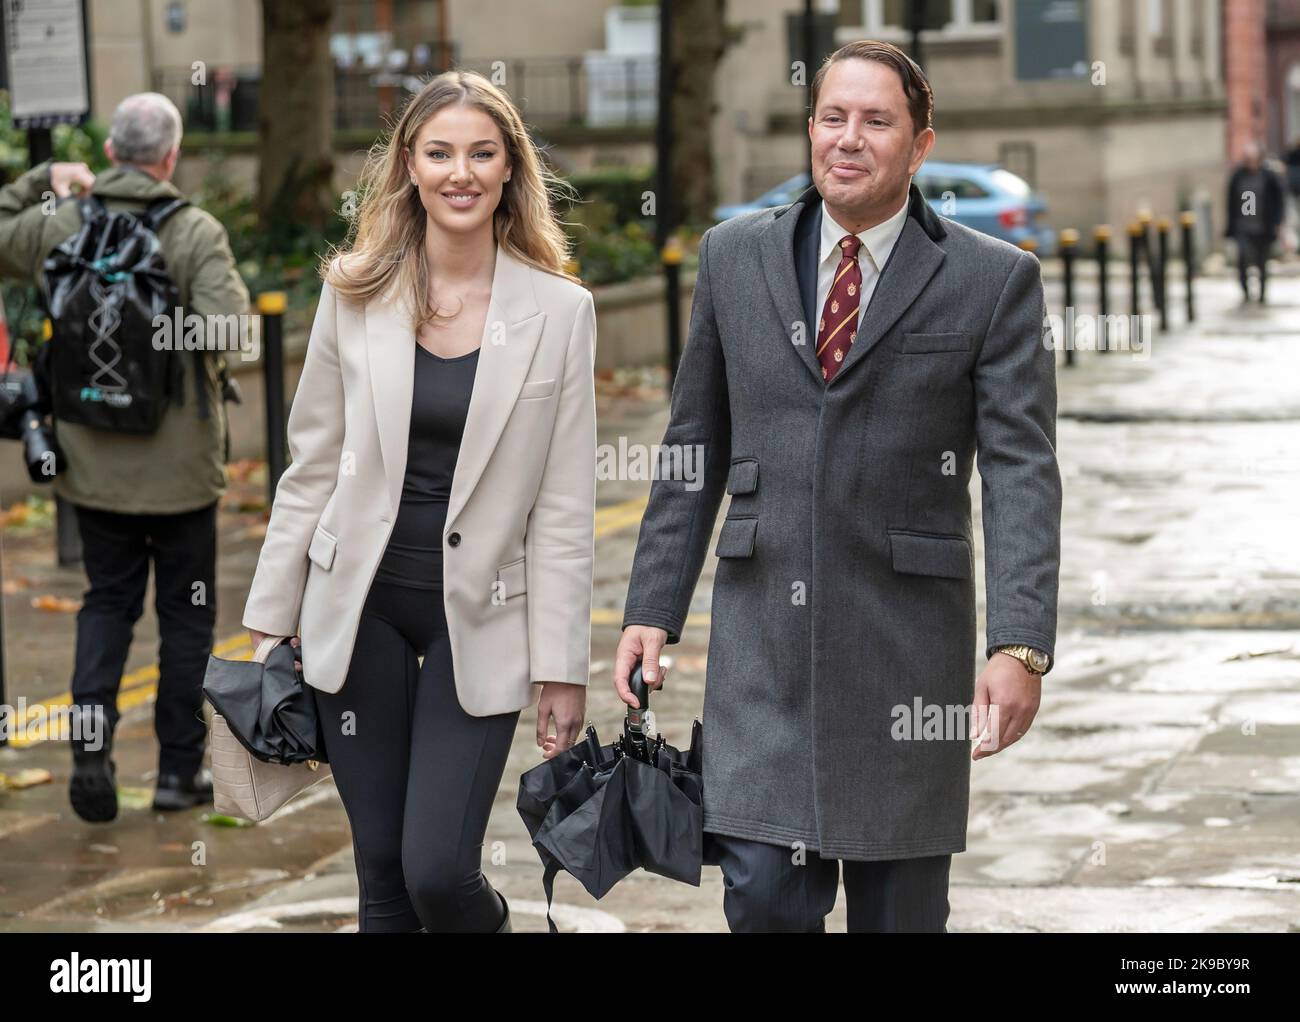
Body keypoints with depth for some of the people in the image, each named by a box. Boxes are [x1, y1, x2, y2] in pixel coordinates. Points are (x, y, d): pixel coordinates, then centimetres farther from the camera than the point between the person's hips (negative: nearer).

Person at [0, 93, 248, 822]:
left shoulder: (59, 227, -2)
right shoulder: (196, 233, -13)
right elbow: (227, 329, -24)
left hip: (93, 458, 3)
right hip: (179, 461, -3)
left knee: (108, 603, 17)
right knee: (187, 613, 11)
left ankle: (92, 742, -2)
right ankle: (181, 768, 17)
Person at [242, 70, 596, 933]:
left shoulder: (560, 311, -4)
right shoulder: (354, 294, 0)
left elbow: (565, 506, -3)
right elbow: (311, 466, 5)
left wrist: (563, 666, -4)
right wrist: (271, 621, 5)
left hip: (479, 613, -2)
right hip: (360, 606, 2)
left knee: (438, 871, -8)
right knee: (381, 868, 8)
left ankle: (488, 923, 27)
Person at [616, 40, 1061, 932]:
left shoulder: (994, 279, -1)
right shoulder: (735, 257, 8)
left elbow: (1023, 473, -7)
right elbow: (694, 450, 12)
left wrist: (1021, 647, -18)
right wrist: (653, 610, 6)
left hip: (907, 643, -1)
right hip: (763, 639, 2)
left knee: (901, 909, 6)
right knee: (764, 893, -7)